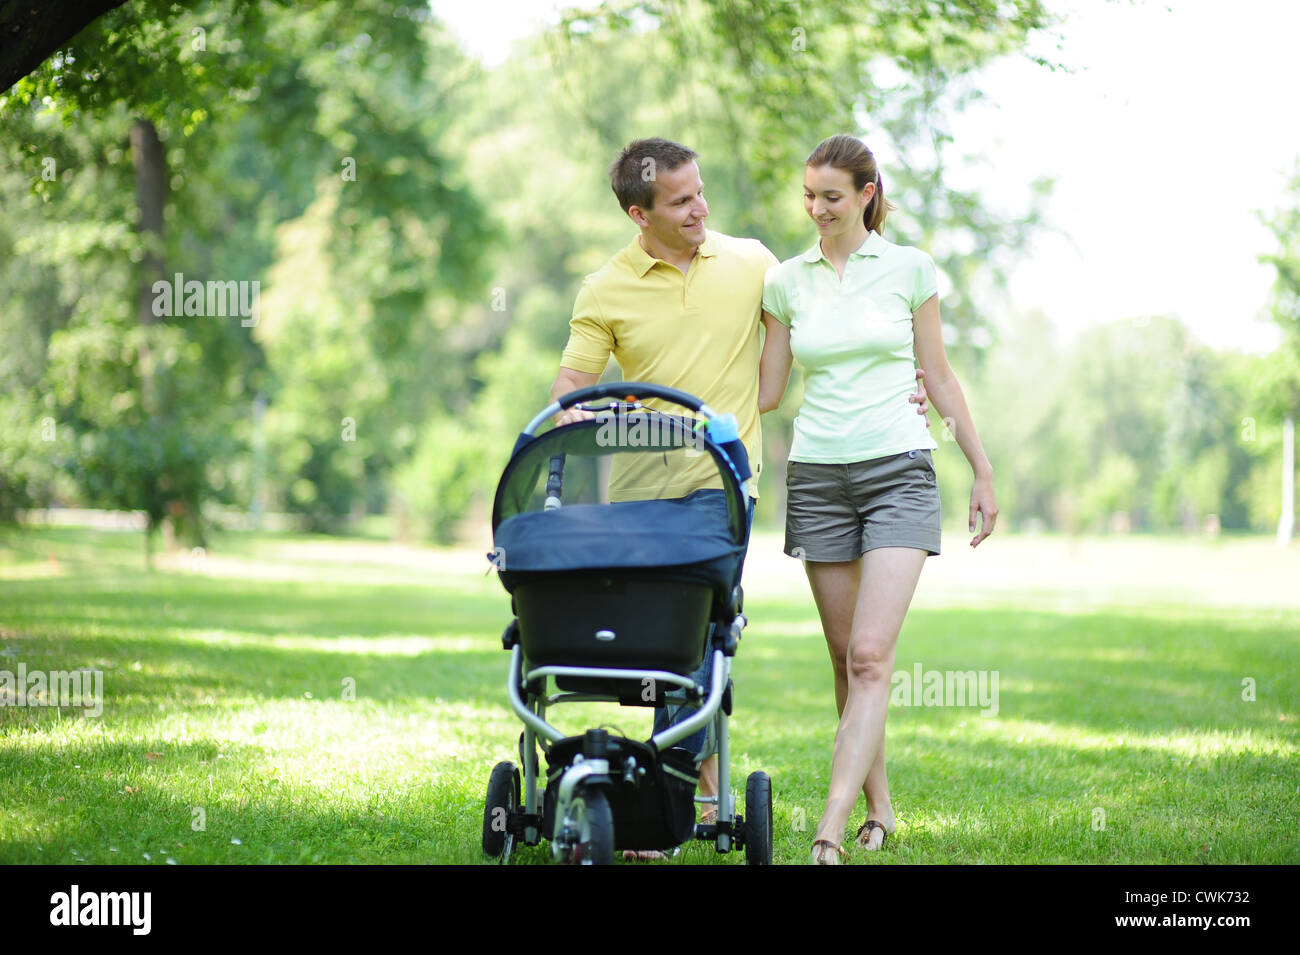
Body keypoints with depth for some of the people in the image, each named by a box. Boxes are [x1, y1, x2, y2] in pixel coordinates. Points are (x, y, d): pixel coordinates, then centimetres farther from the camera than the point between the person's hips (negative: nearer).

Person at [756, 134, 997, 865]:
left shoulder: (909, 269, 2)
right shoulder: (786, 282, 8)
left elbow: (939, 377, 8)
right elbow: (765, 392, 11)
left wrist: (983, 471, 9)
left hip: (898, 472, -3)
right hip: (818, 475, 3)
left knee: (871, 655, -15)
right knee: (846, 656, 6)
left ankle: (832, 826, -22)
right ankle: (879, 807, 18)